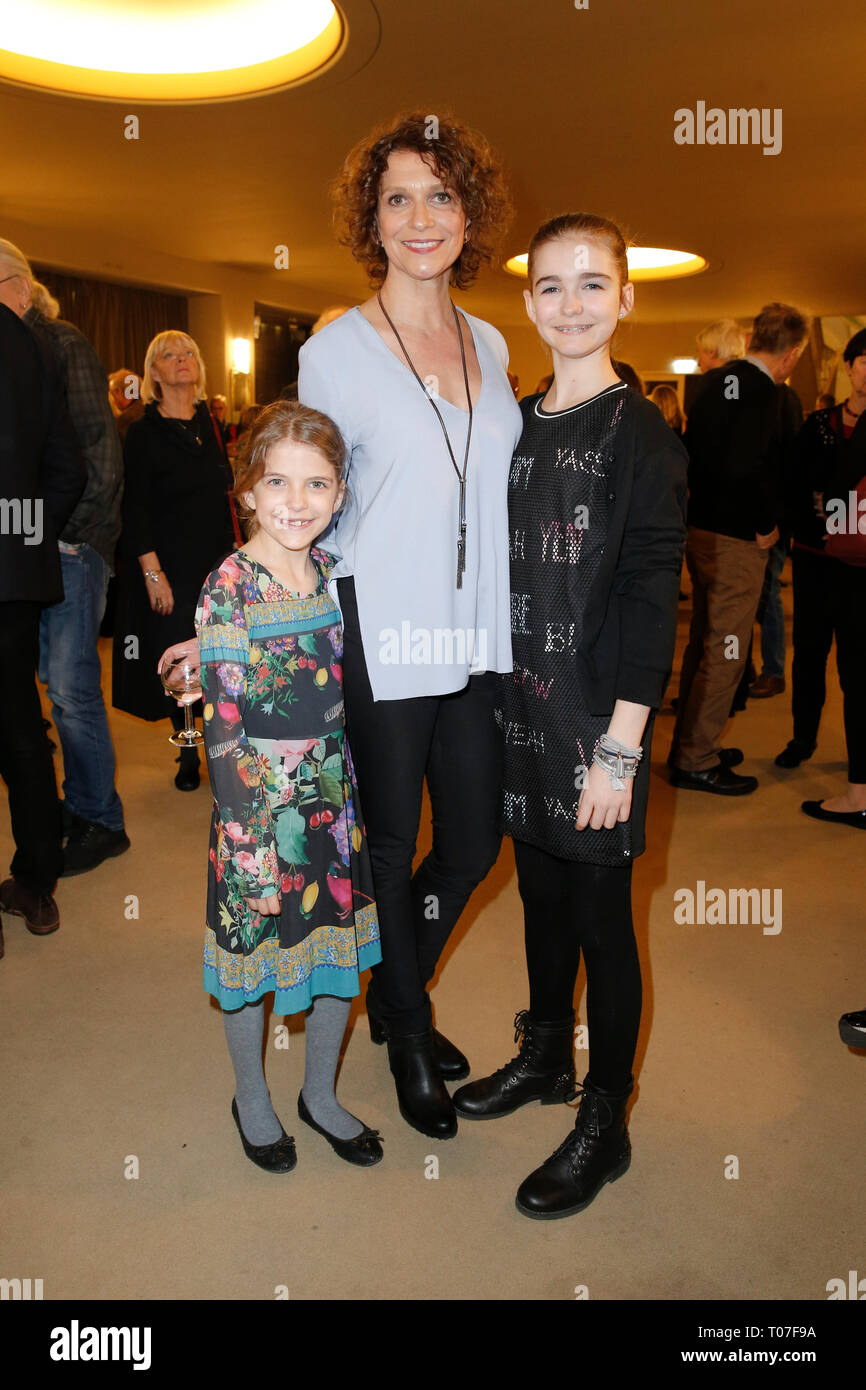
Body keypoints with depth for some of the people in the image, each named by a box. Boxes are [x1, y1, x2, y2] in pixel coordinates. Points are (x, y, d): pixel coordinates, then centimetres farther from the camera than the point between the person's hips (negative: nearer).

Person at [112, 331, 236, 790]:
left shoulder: (209, 425, 11)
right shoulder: (144, 433, -3)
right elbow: (136, 510, -7)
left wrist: (236, 553, 10)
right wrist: (152, 572, -13)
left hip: (218, 562, 4)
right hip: (171, 566, -3)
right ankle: (188, 756, 18)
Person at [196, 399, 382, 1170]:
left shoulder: (332, 572, 1)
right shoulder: (228, 589, -16)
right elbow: (222, 729, -16)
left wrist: (350, 801, 10)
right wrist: (250, 841, -16)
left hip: (335, 799, 5)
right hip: (259, 812, -5)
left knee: (341, 950, 16)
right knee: (255, 957, 13)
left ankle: (320, 1094, 40)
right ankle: (253, 1100, 39)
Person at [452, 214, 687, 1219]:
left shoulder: (641, 434, -7)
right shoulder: (514, 427, 10)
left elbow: (653, 598, -12)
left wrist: (619, 746, -16)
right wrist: (501, 698, 8)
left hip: (600, 717, -5)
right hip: (523, 706, 6)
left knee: (600, 912, 4)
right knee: (539, 888, 17)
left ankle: (604, 1123, 22)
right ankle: (545, 1055, 39)